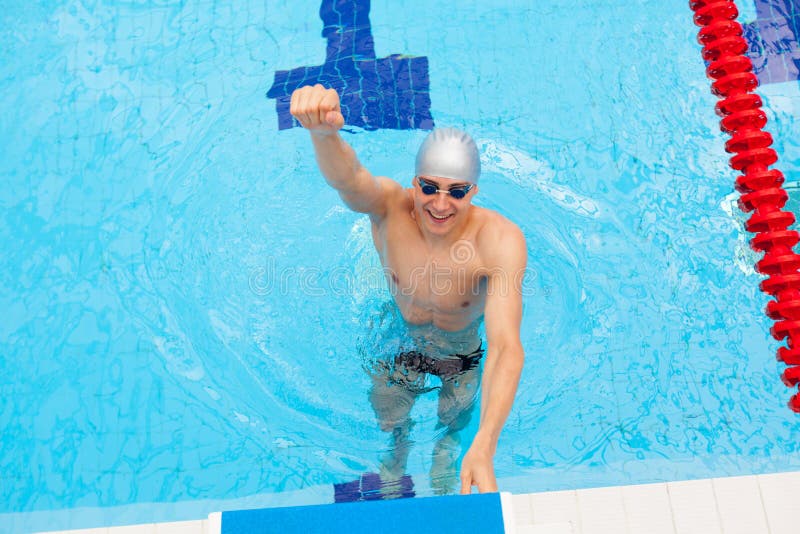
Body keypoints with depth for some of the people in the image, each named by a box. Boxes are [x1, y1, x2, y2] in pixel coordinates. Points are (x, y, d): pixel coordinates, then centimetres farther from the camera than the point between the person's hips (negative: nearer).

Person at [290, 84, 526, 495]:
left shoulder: (501, 241, -37)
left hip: (463, 356, -1)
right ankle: (399, 447, 62)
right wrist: (324, 133, -80)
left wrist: (484, 447, -57)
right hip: (398, 346, 1)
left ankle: (446, 447, 64)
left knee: (454, 422, 24)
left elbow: (506, 346, -46)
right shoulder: (391, 209, -31)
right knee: (388, 422, 22)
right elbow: (346, 178, -55)